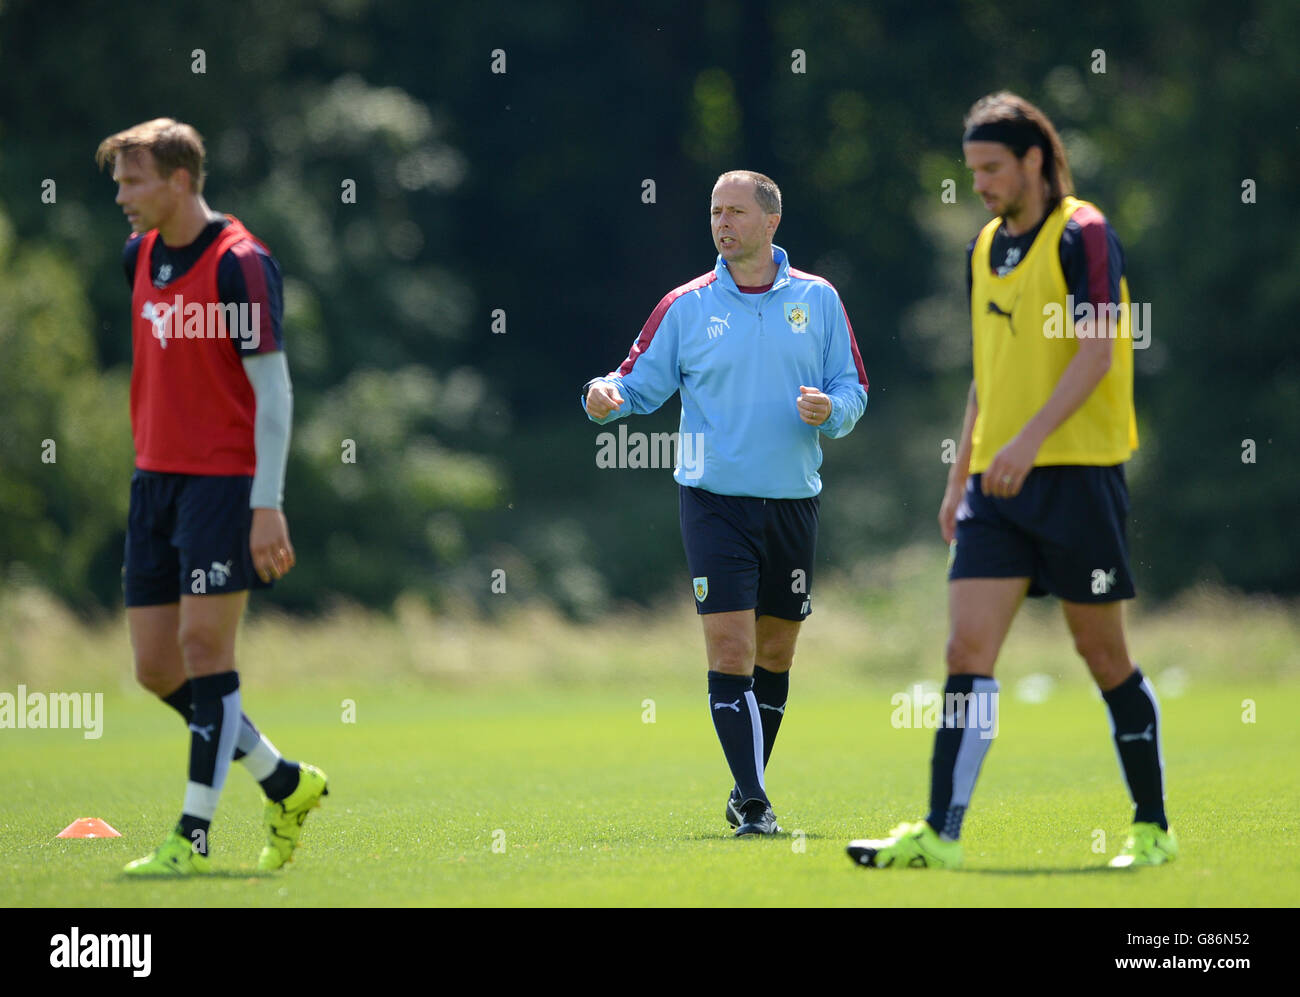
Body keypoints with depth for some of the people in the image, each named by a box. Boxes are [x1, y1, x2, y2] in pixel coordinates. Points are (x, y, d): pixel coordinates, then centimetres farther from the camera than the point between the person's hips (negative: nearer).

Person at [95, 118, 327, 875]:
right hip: (157, 478, 8)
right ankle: (285, 784, 21)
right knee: (157, 667, 5)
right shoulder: (140, 256, 10)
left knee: (204, 648, -9)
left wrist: (268, 504, -19)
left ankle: (194, 836, -5)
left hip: (225, 481, -8)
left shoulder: (239, 263, -13)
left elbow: (273, 388, -14)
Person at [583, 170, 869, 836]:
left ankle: (746, 791, 23)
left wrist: (829, 411, -13)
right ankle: (753, 802, -12)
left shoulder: (817, 300, 6)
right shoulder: (686, 306, 3)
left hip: (792, 500, 2)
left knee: (775, 653, 9)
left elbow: (853, 389, 8)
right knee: (730, 651, -13)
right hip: (714, 499, -2)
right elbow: (641, 382, 3)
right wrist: (606, 397, -18)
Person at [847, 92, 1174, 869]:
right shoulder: (987, 248, 16)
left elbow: (1097, 350, -17)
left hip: (1078, 471, -6)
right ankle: (940, 834, -13)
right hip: (999, 483, 6)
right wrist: (961, 475, 20)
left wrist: (1029, 439, -26)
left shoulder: (1082, 235, -7)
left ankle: (1153, 827, 15)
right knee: (969, 649, -6)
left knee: (1103, 653, 1)